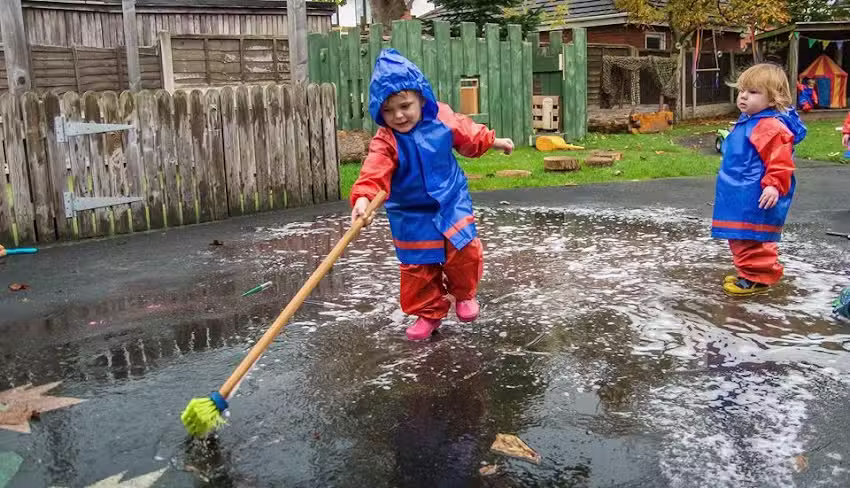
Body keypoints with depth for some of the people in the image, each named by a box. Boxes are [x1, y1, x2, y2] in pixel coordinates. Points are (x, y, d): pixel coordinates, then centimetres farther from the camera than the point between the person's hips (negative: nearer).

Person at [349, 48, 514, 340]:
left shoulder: (443, 119, -10)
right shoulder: (385, 142, -20)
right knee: (417, 267, 4)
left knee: (465, 250, -6)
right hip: (411, 215, -1)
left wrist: (493, 141, 22)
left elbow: (469, 135, 10)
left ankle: (464, 294, 25)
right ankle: (429, 313, 25)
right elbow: (375, 172, -35)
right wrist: (363, 198, -52)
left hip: (452, 203, 1)